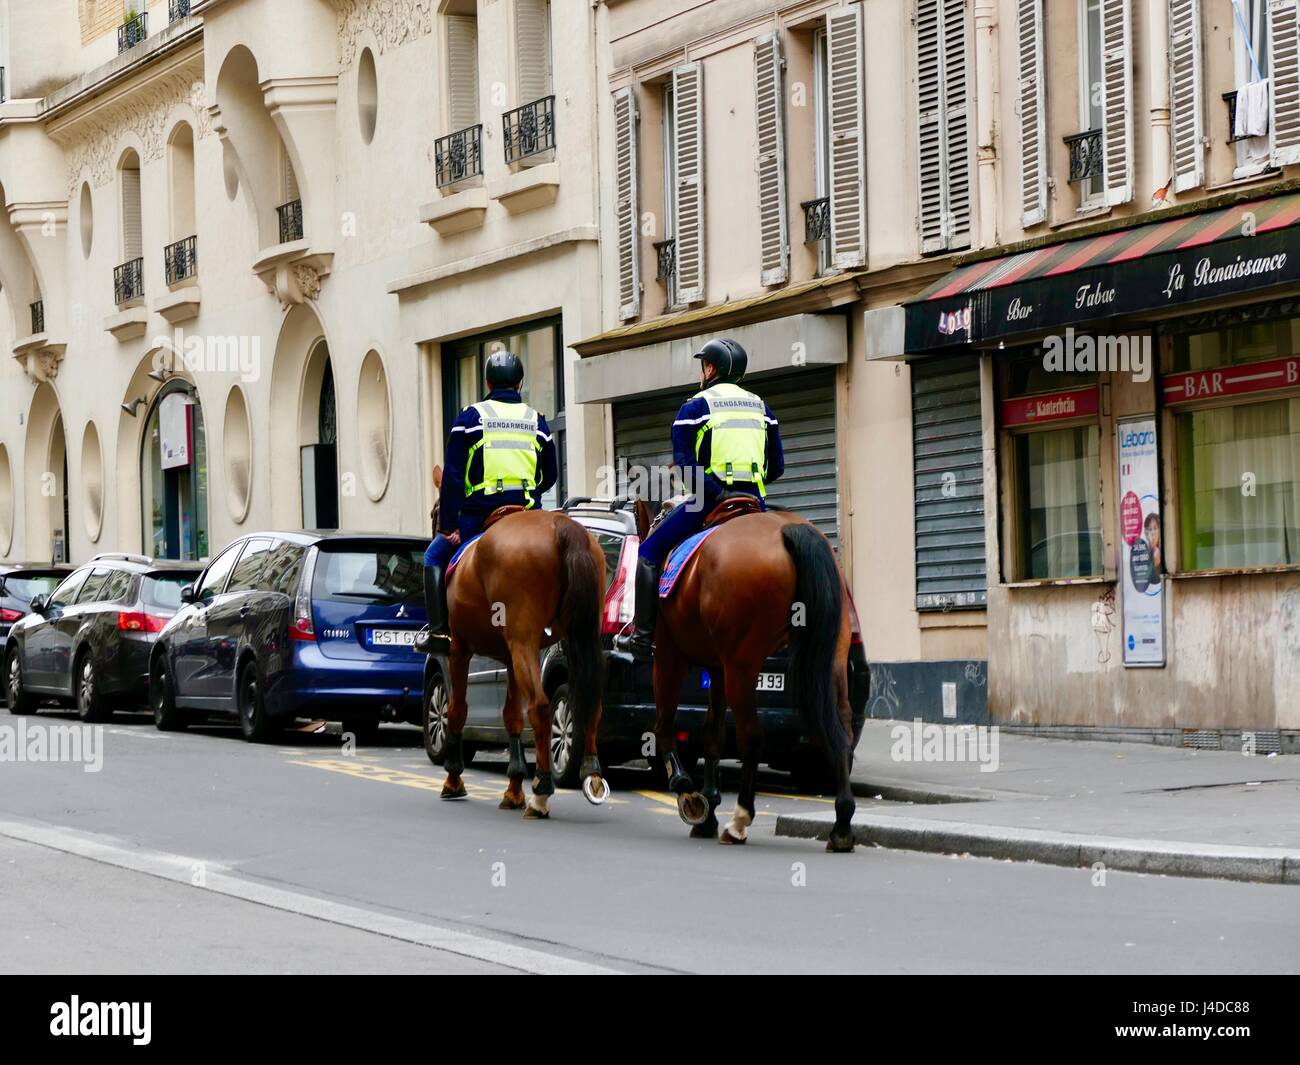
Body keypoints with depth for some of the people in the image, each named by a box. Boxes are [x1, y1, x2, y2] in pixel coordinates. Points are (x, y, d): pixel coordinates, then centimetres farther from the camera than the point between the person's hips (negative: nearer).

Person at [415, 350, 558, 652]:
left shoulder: (471, 416, 1)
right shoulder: (536, 422, 10)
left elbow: (452, 474, -4)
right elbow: (550, 476, 15)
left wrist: (447, 525, -3)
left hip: (479, 514, -2)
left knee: (436, 558, 16)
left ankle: (438, 630, 4)